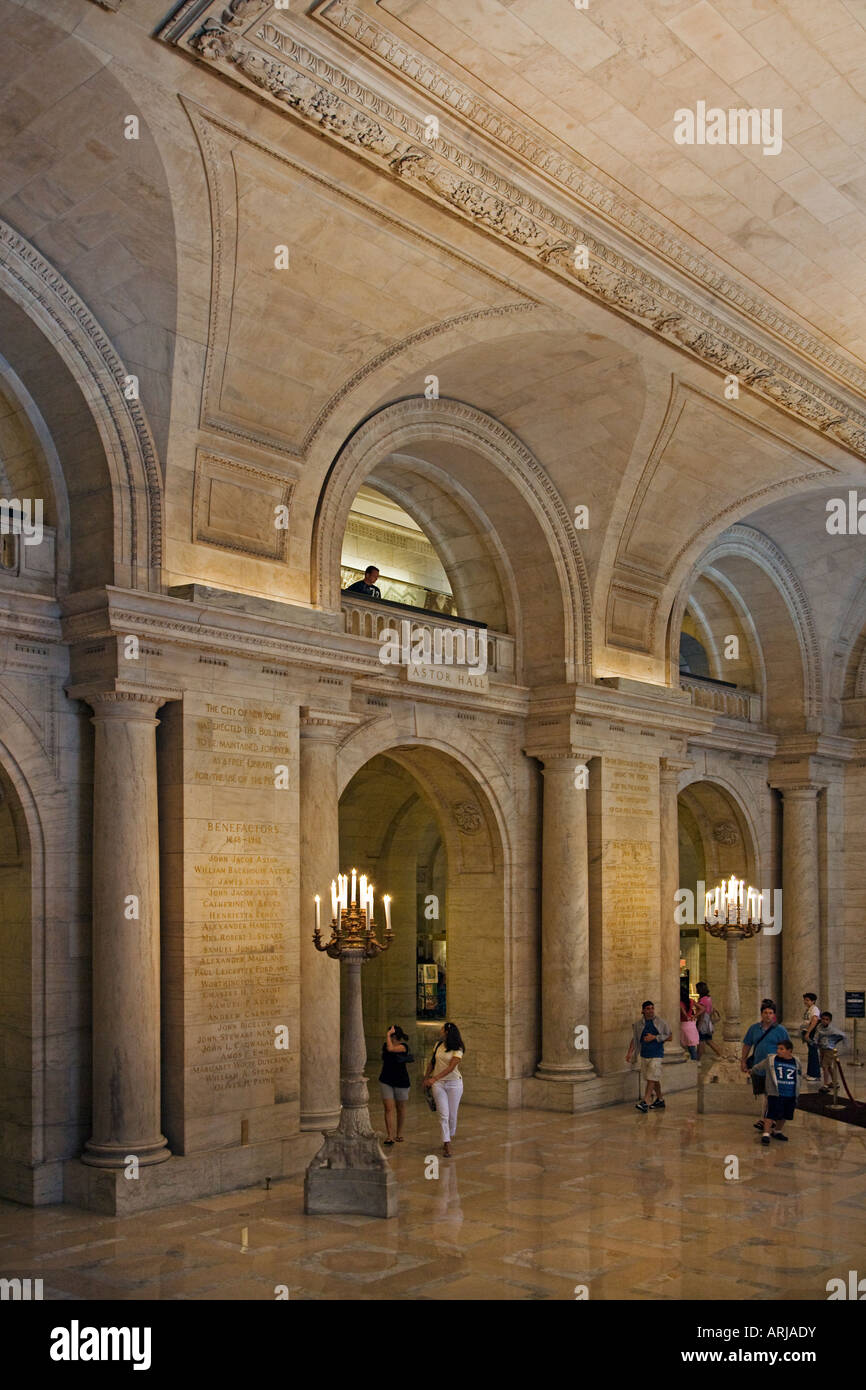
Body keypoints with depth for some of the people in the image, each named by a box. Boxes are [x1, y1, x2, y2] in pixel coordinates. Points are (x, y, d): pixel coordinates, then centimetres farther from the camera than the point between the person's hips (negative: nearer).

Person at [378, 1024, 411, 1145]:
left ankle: (399, 1133, 30)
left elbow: (390, 1049, -34)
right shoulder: (385, 1045, 1)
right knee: (389, 1108, -7)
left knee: (400, 1108, 13)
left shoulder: (403, 1046, -15)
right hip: (386, 1081, 3)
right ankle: (390, 1136, -11)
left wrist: (388, 1035, -25)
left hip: (401, 1081, -3)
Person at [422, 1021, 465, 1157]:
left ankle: (450, 1137, 27)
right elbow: (432, 1062, 18)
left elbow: (451, 1068, -19)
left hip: (454, 1083, -3)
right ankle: (447, 1145, -7)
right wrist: (426, 1078, 17)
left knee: (452, 1114, 4)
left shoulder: (457, 1050, -10)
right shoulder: (438, 1045, 6)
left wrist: (434, 1078, -27)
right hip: (438, 1084, 3)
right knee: (443, 1114, -6)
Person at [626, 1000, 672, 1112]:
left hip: (656, 1054, -4)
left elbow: (668, 1036, 0)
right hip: (644, 1054, 4)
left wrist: (654, 1037, -12)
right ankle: (659, 1101, 27)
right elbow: (634, 1039, 9)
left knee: (651, 1078, -13)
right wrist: (630, 1052, 0)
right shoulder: (639, 1024, 5)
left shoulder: (661, 1022, -2)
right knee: (655, 1079, 13)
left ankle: (645, 1102, -17)